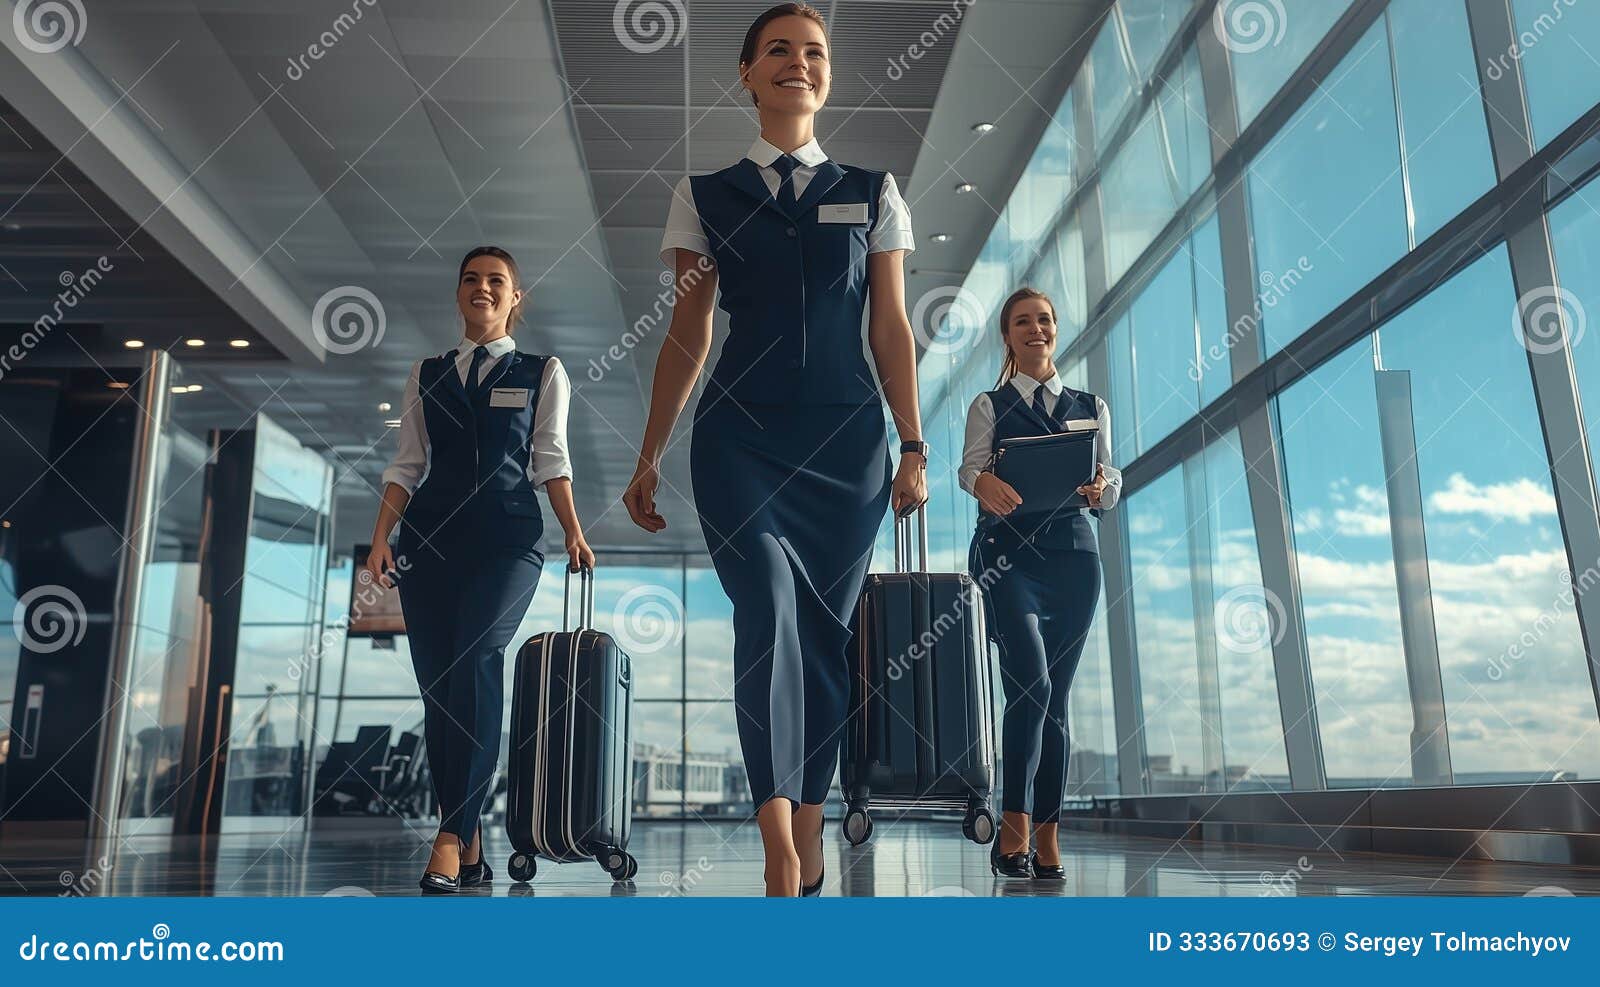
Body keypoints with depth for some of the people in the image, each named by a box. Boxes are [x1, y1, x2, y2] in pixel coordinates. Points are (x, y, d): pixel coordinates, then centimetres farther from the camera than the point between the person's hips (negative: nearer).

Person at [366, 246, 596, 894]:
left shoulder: (542, 373, 12)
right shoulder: (427, 374, 18)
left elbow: (551, 461, 6)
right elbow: (407, 464, 13)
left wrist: (573, 531, -7)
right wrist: (380, 538, 2)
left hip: (506, 542, -3)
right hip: (429, 539, 3)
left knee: (477, 657, -24)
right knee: (435, 686, -2)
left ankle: (451, 839, -23)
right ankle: (469, 848, 6)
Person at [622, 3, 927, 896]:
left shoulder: (872, 194, 12)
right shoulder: (706, 198, 10)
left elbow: (892, 329, 9)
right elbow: (687, 338, 9)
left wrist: (914, 446, 2)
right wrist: (651, 455, 5)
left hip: (846, 438, 1)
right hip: (741, 435, -1)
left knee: (825, 636, 3)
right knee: (769, 615, -19)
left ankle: (810, 859, 17)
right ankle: (781, 863, -18)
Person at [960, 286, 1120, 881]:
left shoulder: (1090, 407, 18)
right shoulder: (990, 405, 11)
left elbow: (1112, 485, 9)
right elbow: (971, 464, -8)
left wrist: (1101, 488, -16)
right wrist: (986, 483, -32)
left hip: (1072, 554, 3)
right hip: (1009, 552, -2)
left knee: (1054, 696, 3)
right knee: (1032, 682, -21)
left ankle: (1047, 840, 8)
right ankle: (1014, 826, -12)